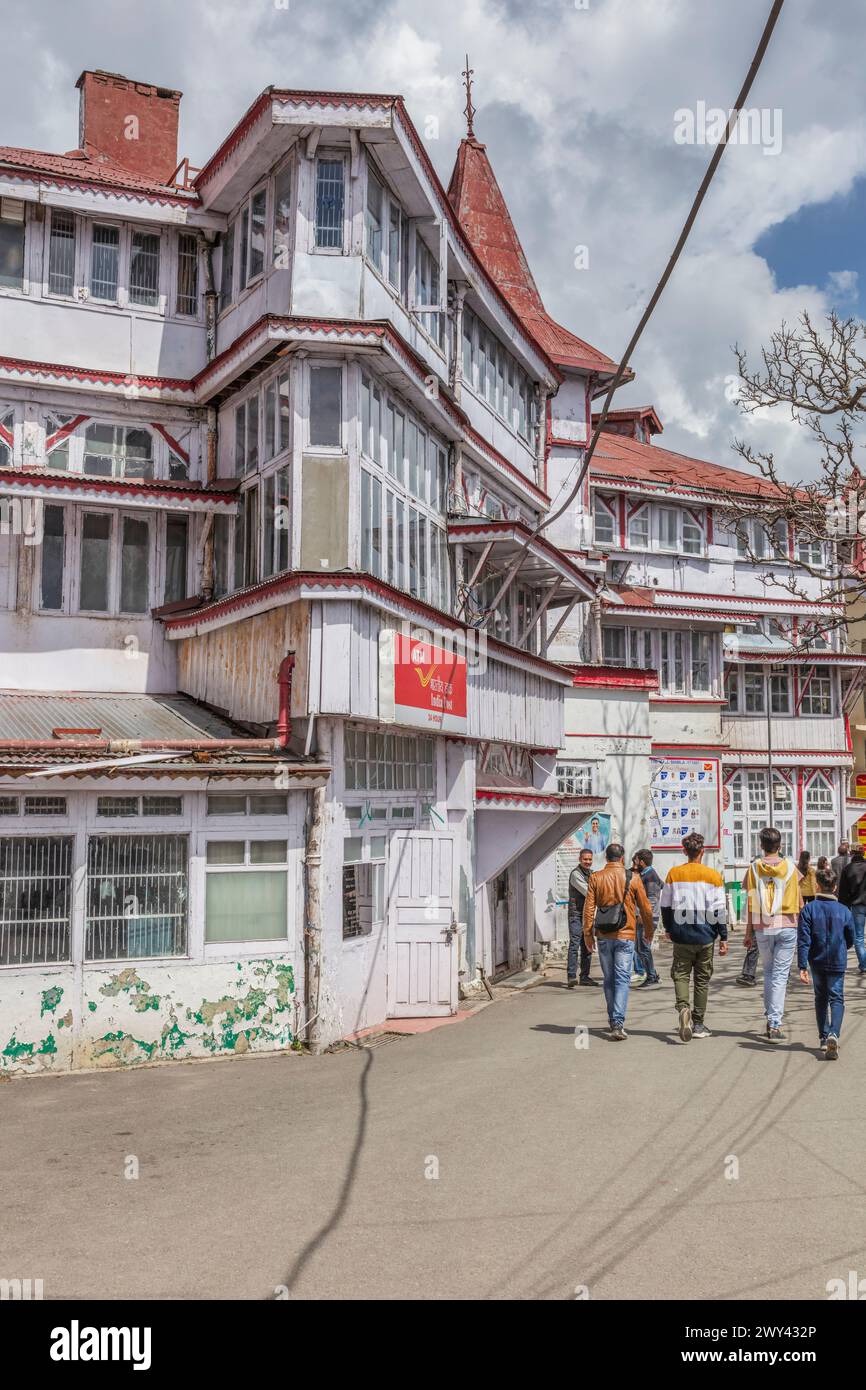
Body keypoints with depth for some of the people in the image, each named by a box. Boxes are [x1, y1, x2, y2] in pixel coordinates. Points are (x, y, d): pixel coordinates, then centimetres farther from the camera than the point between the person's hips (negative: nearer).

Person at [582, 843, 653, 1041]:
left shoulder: (596, 878, 0)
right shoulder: (632, 878, -3)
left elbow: (588, 908, -3)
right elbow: (645, 908, 3)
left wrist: (587, 934, 3)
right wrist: (648, 931, 17)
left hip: (603, 937, 2)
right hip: (625, 936, -2)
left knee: (608, 979, 14)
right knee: (622, 979, -2)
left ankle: (613, 1021, 24)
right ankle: (618, 1023, -14)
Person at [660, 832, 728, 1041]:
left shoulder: (674, 873, 0)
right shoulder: (713, 875, -3)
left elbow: (665, 906, 6)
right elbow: (720, 910, -4)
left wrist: (668, 929, 21)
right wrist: (724, 938, 2)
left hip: (681, 935, 0)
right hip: (705, 936, 0)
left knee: (681, 975, 7)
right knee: (702, 980, 11)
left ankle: (683, 1008, -21)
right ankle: (698, 1025, 16)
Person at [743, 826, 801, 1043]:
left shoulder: (754, 868, -1)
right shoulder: (790, 867, -1)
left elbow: (751, 903, 0)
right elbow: (797, 902, 2)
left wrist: (749, 933, 6)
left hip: (763, 928, 1)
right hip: (787, 927, -1)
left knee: (768, 972, 18)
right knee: (780, 975, 0)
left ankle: (770, 1018, 18)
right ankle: (775, 1025, -5)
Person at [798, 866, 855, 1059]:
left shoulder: (808, 909, -9)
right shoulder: (844, 911, -5)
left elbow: (803, 941, -13)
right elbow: (851, 940, 5)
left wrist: (802, 967, -11)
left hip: (817, 963, 1)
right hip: (838, 963, -1)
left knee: (821, 998, 18)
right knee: (836, 998, 2)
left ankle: (824, 1037, 24)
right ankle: (833, 1034, -20)